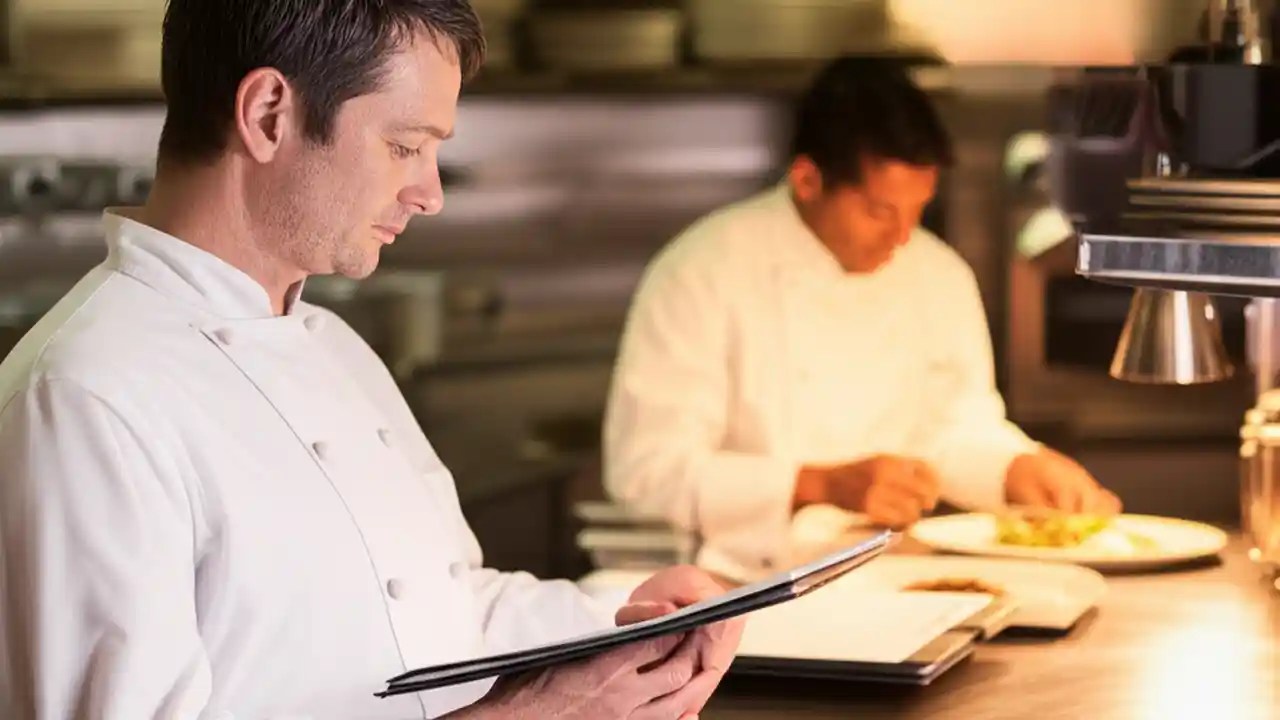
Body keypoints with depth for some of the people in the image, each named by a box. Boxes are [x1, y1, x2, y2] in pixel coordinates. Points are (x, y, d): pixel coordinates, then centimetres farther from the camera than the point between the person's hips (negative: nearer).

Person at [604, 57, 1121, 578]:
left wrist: (1021, 468, -4)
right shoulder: (701, 272, -11)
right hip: (744, 583, -5)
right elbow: (645, 467, -15)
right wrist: (824, 486, -22)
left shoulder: (942, 278, 8)